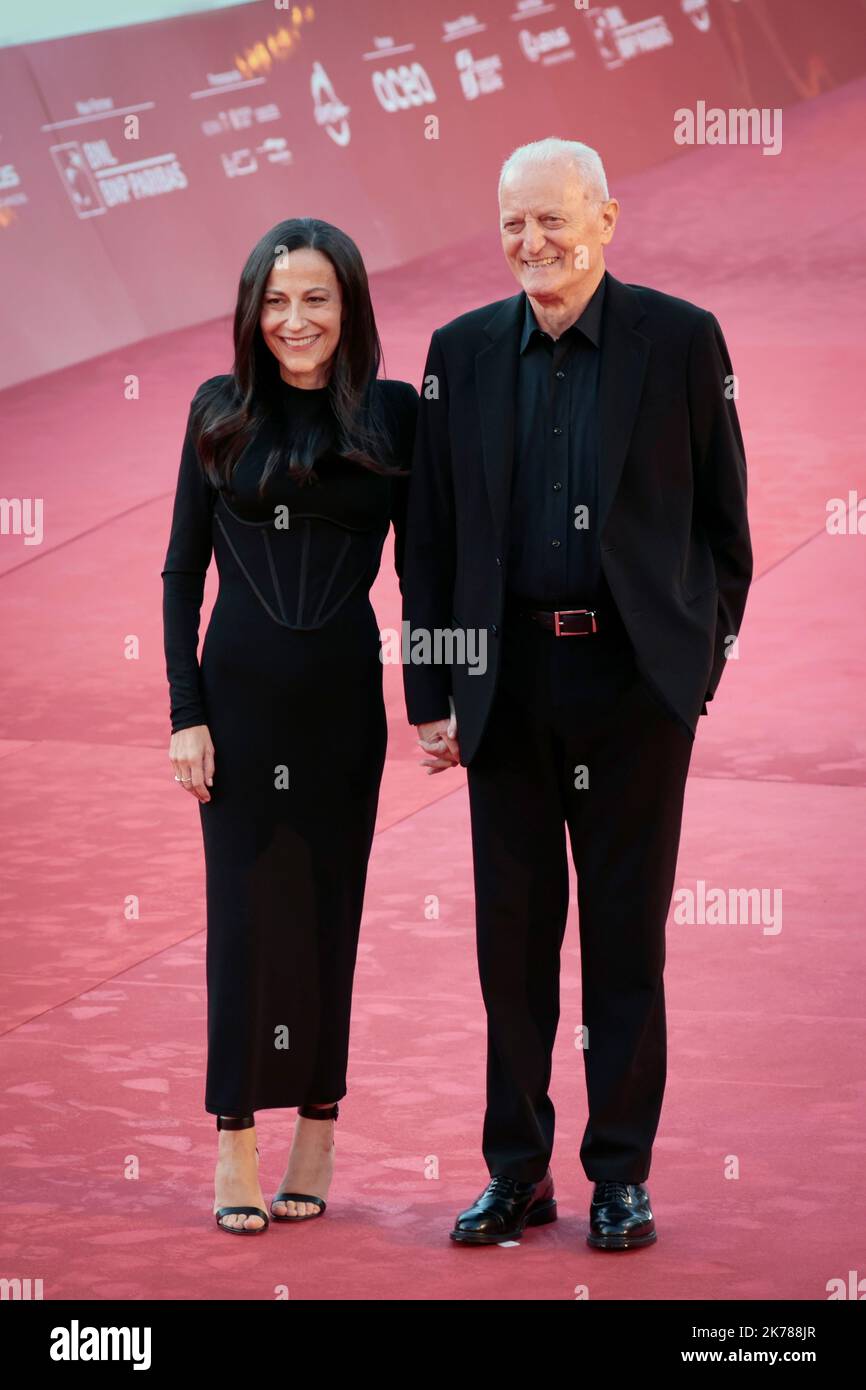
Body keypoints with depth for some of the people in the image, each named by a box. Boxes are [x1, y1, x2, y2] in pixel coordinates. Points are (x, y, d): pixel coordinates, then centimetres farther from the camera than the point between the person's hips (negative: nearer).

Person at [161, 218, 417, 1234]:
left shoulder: (393, 414, 0)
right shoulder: (221, 412, 2)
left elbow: (419, 566, 4)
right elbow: (182, 570, 3)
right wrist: (185, 711, -3)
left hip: (343, 694, 0)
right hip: (238, 690, 0)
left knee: (327, 907, 6)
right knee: (245, 907, 0)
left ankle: (317, 1131, 14)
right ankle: (236, 1145, 4)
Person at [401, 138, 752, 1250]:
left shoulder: (681, 340, -1)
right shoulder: (461, 352, 6)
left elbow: (722, 518, 3)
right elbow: (428, 538, 7)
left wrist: (701, 656, -1)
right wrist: (430, 696, 3)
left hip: (634, 677, -2)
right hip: (508, 682, 2)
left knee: (626, 933, 4)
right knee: (512, 935, 7)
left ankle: (621, 1174, 14)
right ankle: (517, 1172, 17)